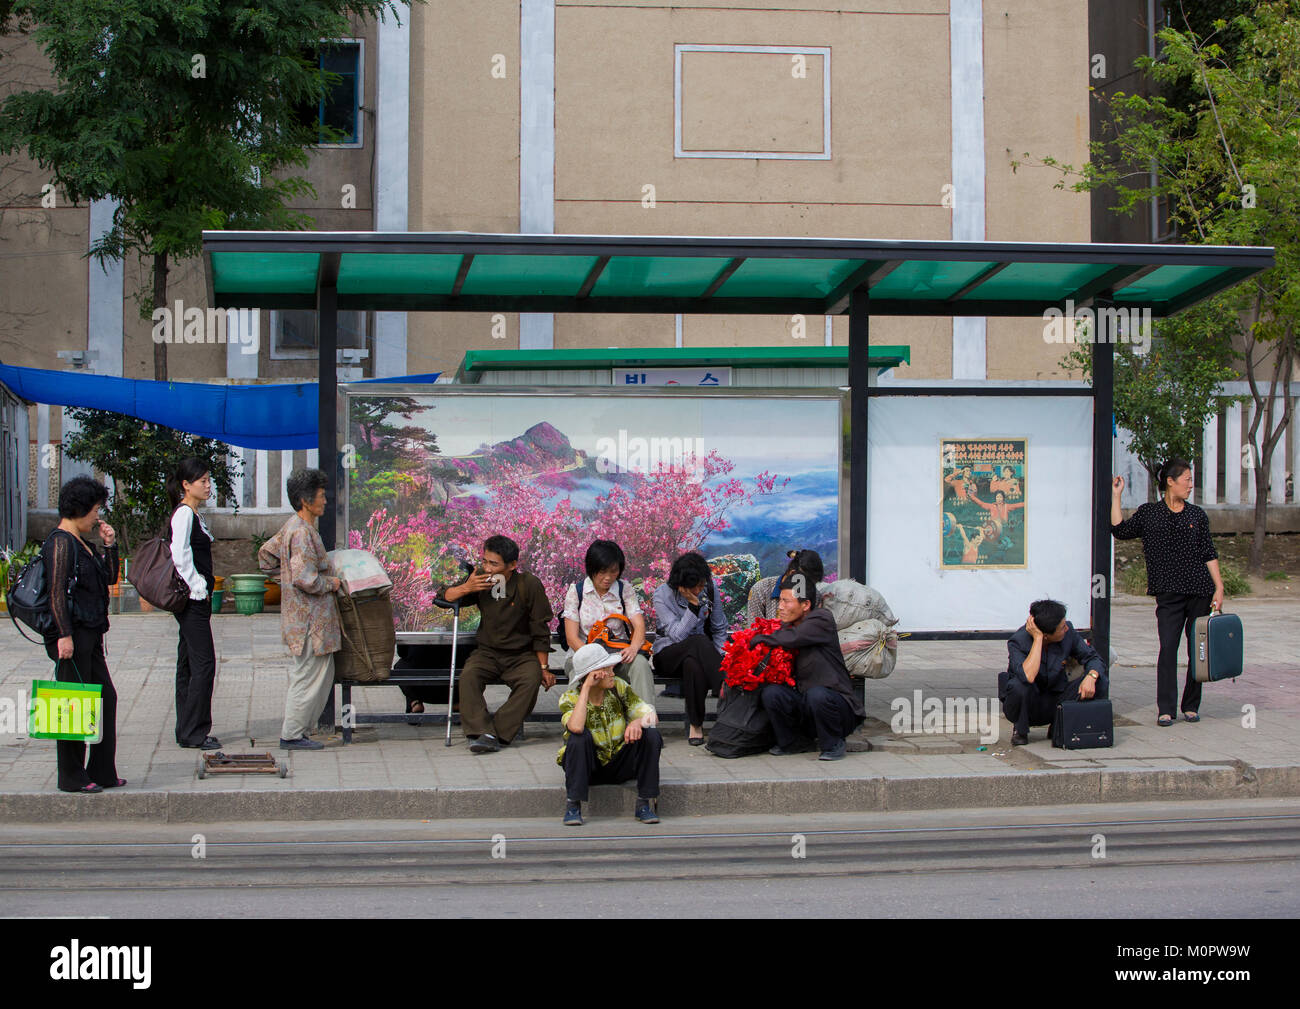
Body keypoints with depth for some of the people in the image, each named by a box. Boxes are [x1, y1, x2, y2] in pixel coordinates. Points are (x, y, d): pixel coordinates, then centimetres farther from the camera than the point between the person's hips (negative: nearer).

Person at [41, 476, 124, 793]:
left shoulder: (80, 543, 17)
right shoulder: (60, 543, -11)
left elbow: (110, 577, 22)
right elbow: (57, 593, -18)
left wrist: (109, 545, 9)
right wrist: (64, 635, -22)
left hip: (90, 636, 10)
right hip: (72, 636, -10)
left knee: (106, 698, 11)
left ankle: (102, 771, 18)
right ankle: (71, 777, 3)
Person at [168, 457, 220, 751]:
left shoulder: (193, 514, 17)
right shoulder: (184, 513, -13)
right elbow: (180, 556, -21)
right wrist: (198, 587, -16)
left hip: (196, 598, 10)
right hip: (193, 599, -10)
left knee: (188, 664, 11)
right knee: (204, 663, -9)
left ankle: (186, 731, 16)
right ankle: (193, 732, -6)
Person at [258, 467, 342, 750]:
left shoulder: (292, 527, 11)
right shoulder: (302, 533, -20)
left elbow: (266, 555, 25)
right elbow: (305, 579, -27)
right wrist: (331, 583, -12)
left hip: (307, 618, 10)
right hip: (309, 620, -10)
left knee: (324, 674, 16)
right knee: (309, 676, -2)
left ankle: (296, 730, 21)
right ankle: (292, 734, 6)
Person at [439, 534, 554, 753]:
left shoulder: (529, 585, -10)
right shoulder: (480, 580, 0)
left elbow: (540, 630, -4)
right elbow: (443, 597, 6)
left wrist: (544, 668, -3)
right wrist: (466, 588, -14)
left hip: (521, 655, -2)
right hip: (487, 652, 2)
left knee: (531, 680, -33)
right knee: (468, 676, -29)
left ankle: (499, 733, -33)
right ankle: (481, 733, -38)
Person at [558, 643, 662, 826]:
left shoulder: (618, 686, -5)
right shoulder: (569, 698, -15)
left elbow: (651, 716, -9)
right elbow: (576, 727, -38)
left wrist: (638, 722, -33)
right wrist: (586, 688, -32)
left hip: (620, 766, 3)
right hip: (588, 767, -3)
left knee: (651, 734, -21)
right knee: (579, 736, -32)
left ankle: (645, 804, -15)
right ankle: (573, 806, -26)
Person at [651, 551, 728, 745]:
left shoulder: (710, 589, -2)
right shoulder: (662, 595, -12)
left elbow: (719, 629, 6)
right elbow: (677, 635, -20)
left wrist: (719, 660, -7)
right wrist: (694, 606, -28)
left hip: (699, 653, 3)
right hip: (668, 655, -3)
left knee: (692, 663, -35)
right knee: (699, 641, -35)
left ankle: (696, 724, -30)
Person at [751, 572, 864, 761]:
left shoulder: (822, 619, -11)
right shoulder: (787, 625, 9)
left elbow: (792, 638, -28)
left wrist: (761, 638, -12)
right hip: (803, 706, 5)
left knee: (817, 694, -37)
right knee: (771, 692, -20)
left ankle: (833, 745, -9)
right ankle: (794, 742, 4)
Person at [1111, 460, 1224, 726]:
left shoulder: (1197, 515, 10)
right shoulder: (1148, 513, 8)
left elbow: (1209, 554, 10)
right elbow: (1120, 530, 1)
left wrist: (1219, 588, 3)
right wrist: (1116, 497, 2)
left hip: (1199, 590, 2)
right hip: (1169, 592, -2)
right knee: (1168, 647, -10)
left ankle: (1191, 706, 14)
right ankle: (1166, 709, -7)